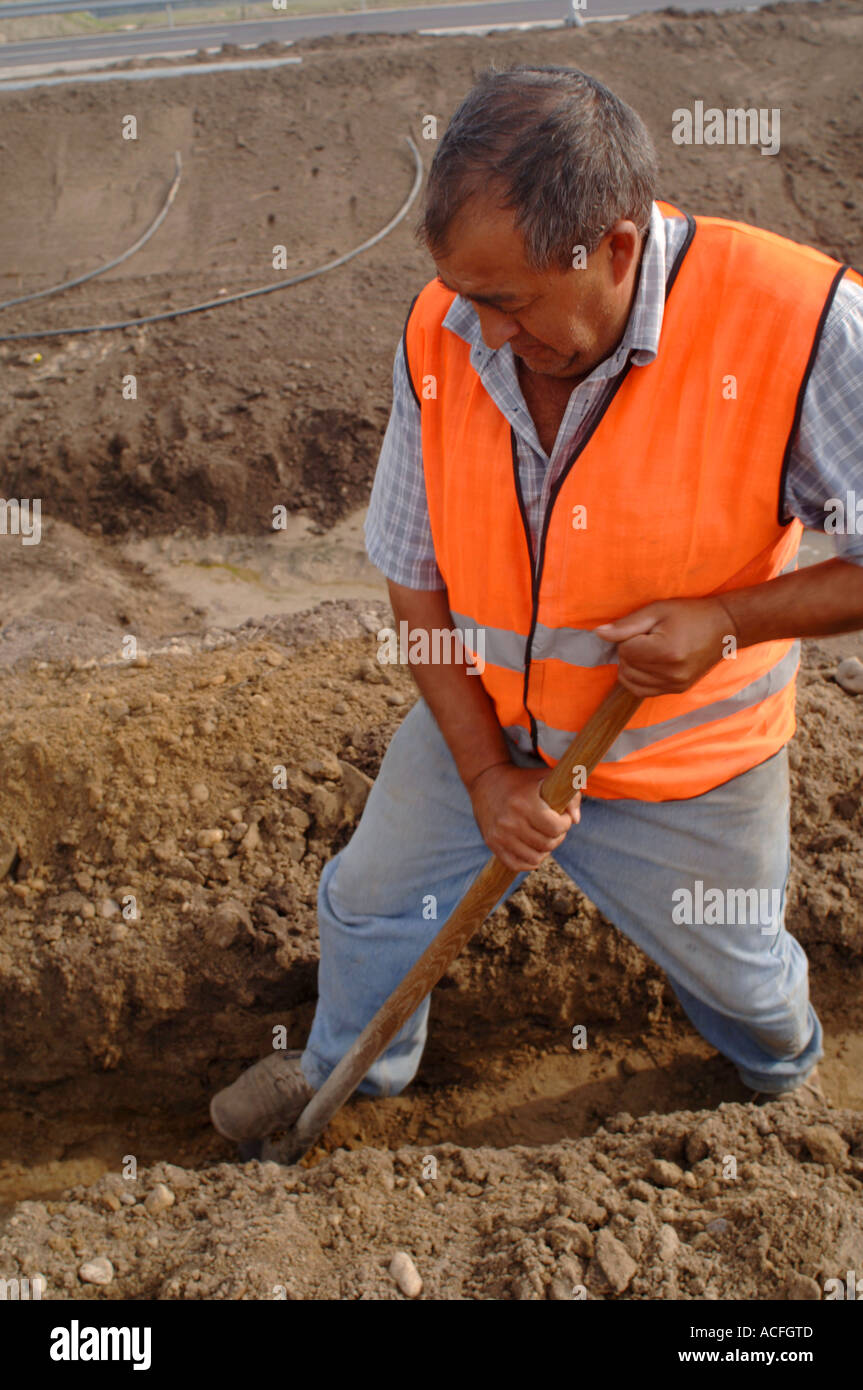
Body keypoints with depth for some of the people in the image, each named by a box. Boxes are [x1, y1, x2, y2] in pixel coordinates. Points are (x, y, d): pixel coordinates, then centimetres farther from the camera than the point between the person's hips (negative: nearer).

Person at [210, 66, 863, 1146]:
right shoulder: (440, 336, -16)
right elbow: (416, 581, -7)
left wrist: (728, 620, -30)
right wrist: (486, 774, -12)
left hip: (681, 776, -2)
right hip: (478, 731, 3)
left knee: (736, 974, 20)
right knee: (368, 900, 18)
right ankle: (346, 1067, 52)